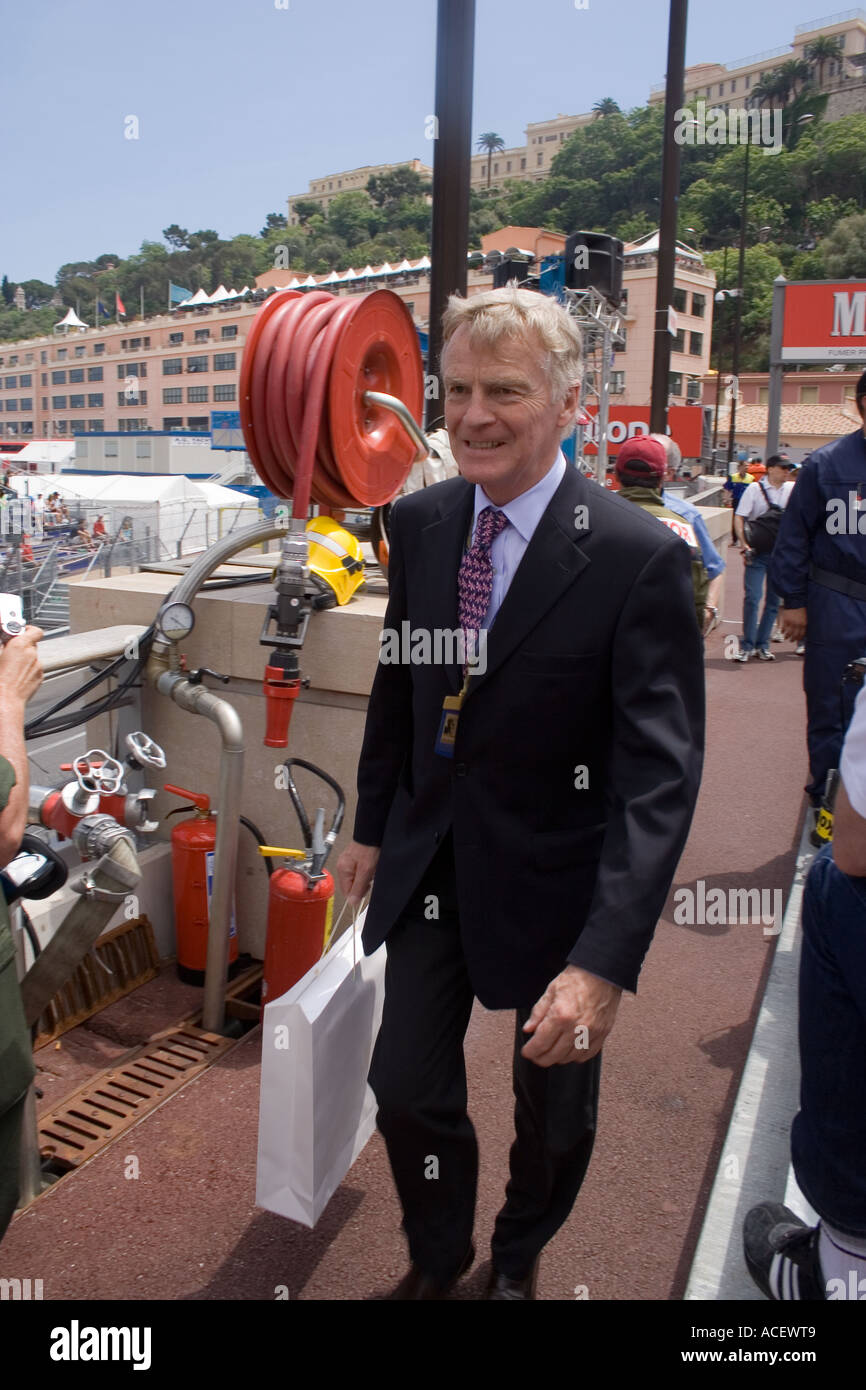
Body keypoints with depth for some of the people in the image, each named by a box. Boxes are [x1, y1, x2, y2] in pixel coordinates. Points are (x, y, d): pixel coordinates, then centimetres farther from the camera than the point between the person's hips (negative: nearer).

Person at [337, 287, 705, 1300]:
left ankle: (520, 1257, 52)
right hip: (432, 863, 4)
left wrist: (606, 961, -30)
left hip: (554, 875, -3)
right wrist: (373, 826, 14)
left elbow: (660, 774, -24)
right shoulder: (420, 522, -4)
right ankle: (437, 1256, 47)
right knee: (406, 1087, 14)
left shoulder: (640, 558, -21)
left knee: (554, 1111, 19)